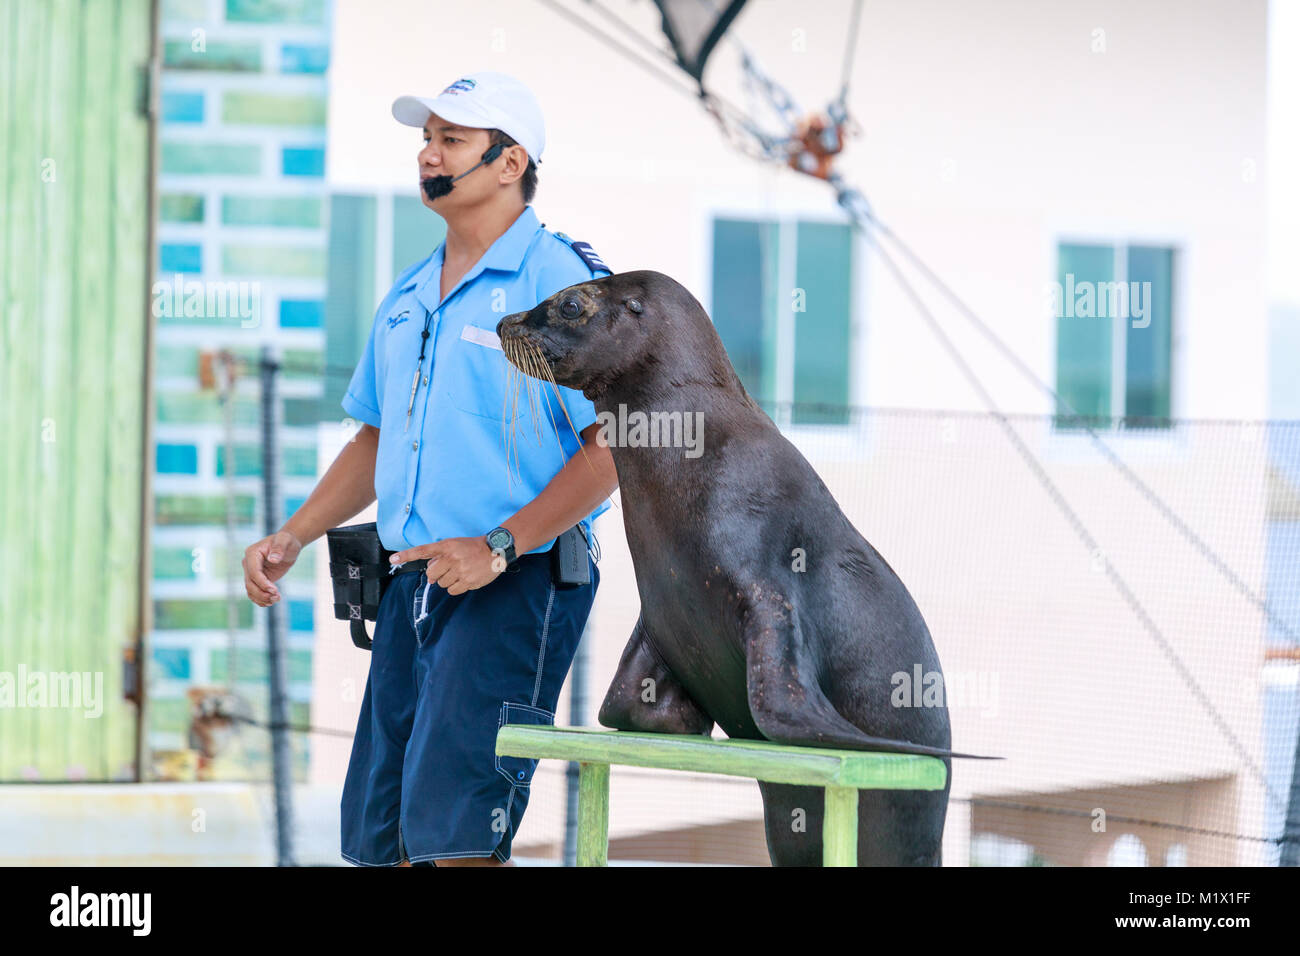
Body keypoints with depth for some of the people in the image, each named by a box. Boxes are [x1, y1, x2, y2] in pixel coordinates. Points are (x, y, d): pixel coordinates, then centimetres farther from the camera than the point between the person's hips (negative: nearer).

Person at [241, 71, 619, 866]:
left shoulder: (563, 280, -8)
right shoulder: (406, 299, 17)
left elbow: (615, 445, -14)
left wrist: (499, 546, -20)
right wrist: (292, 538, 13)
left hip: (517, 585, -8)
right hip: (413, 584, 8)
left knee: (453, 830, -17)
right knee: (378, 837, 9)